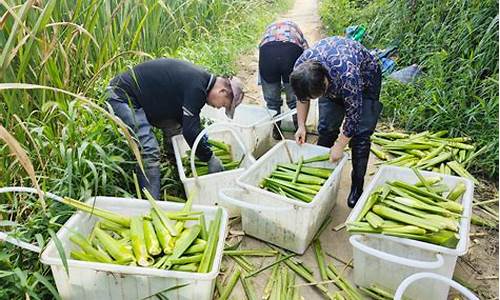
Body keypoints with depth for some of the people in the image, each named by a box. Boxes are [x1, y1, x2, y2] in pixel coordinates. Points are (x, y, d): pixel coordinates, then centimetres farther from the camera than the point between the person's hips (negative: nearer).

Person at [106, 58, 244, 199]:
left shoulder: (199, 78, 5)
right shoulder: (196, 87, -25)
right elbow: (190, 131, -25)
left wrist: (201, 137, 7)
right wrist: (210, 158, -14)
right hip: (121, 96, -10)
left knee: (174, 127, 13)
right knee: (149, 152, -17)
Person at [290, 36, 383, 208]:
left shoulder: (347, 75, -45)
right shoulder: (300, 67, -29)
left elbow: (353, 115, -31)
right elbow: (302, 97, -7)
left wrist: (340, 146, -22)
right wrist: (301, 126, -8)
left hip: (365, 80, -4)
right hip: (331, 81, 5)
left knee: (360, 135, -9)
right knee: (326, 129, 1)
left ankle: (357, 186, 4)